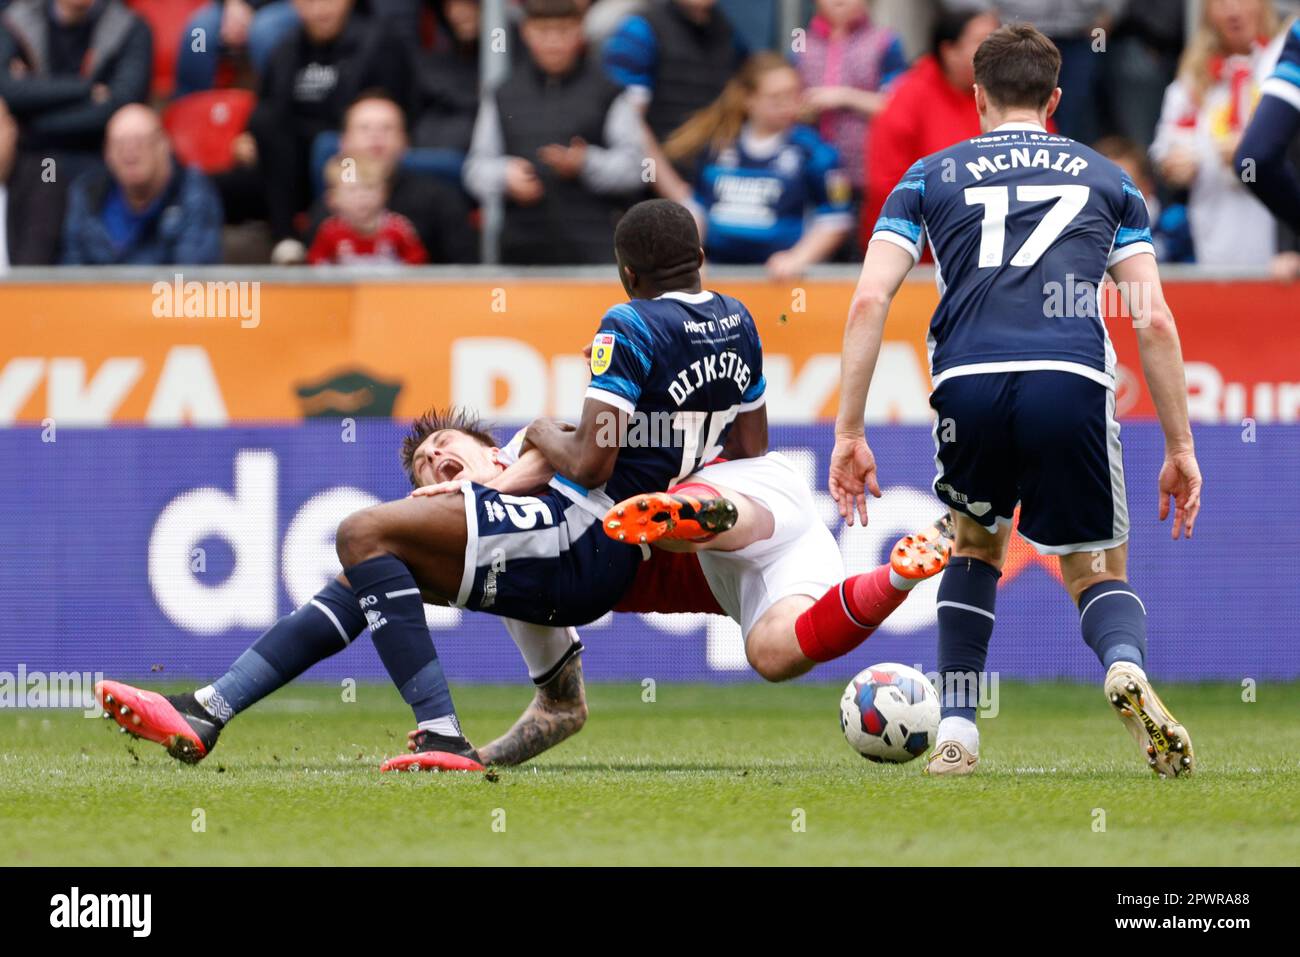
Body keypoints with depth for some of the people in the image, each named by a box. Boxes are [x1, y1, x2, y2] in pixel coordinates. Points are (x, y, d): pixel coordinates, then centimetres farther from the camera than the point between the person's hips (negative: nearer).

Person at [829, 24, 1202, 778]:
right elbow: (1155, 320, 13)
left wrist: (849, 434, 9)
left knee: (976, 547, 29)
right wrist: (1181, 448, 16)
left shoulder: (930, 177, 21)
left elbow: (869, 301, 9)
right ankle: (1127, 668, -22)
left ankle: (957, 731, 18)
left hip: (969, 384, 1)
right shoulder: (1105, 178, 23)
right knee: (1100, 576, 13)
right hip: (1072, 382, -1)